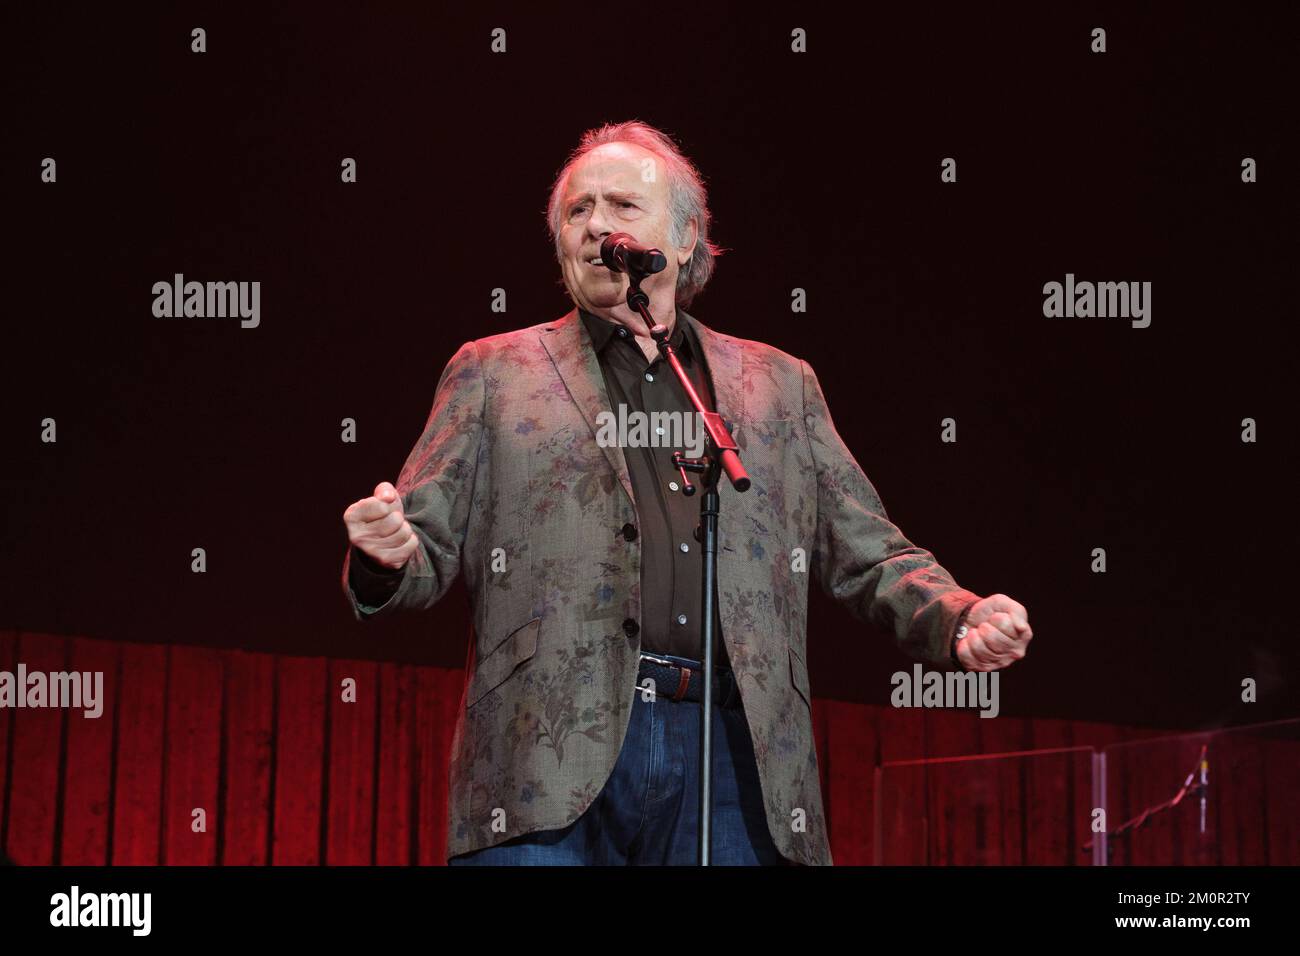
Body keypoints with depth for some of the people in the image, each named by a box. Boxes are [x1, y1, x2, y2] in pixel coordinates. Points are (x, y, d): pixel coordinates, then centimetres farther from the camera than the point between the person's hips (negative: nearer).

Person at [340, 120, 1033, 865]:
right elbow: (429, 555, 11)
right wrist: (389, 555, -14)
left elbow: (871, 558, 19)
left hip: (732, 754, 2)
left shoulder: (779, 386, 21)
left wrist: (961, 620, -1)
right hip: (552, 756, -1)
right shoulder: (493, 374, 16)